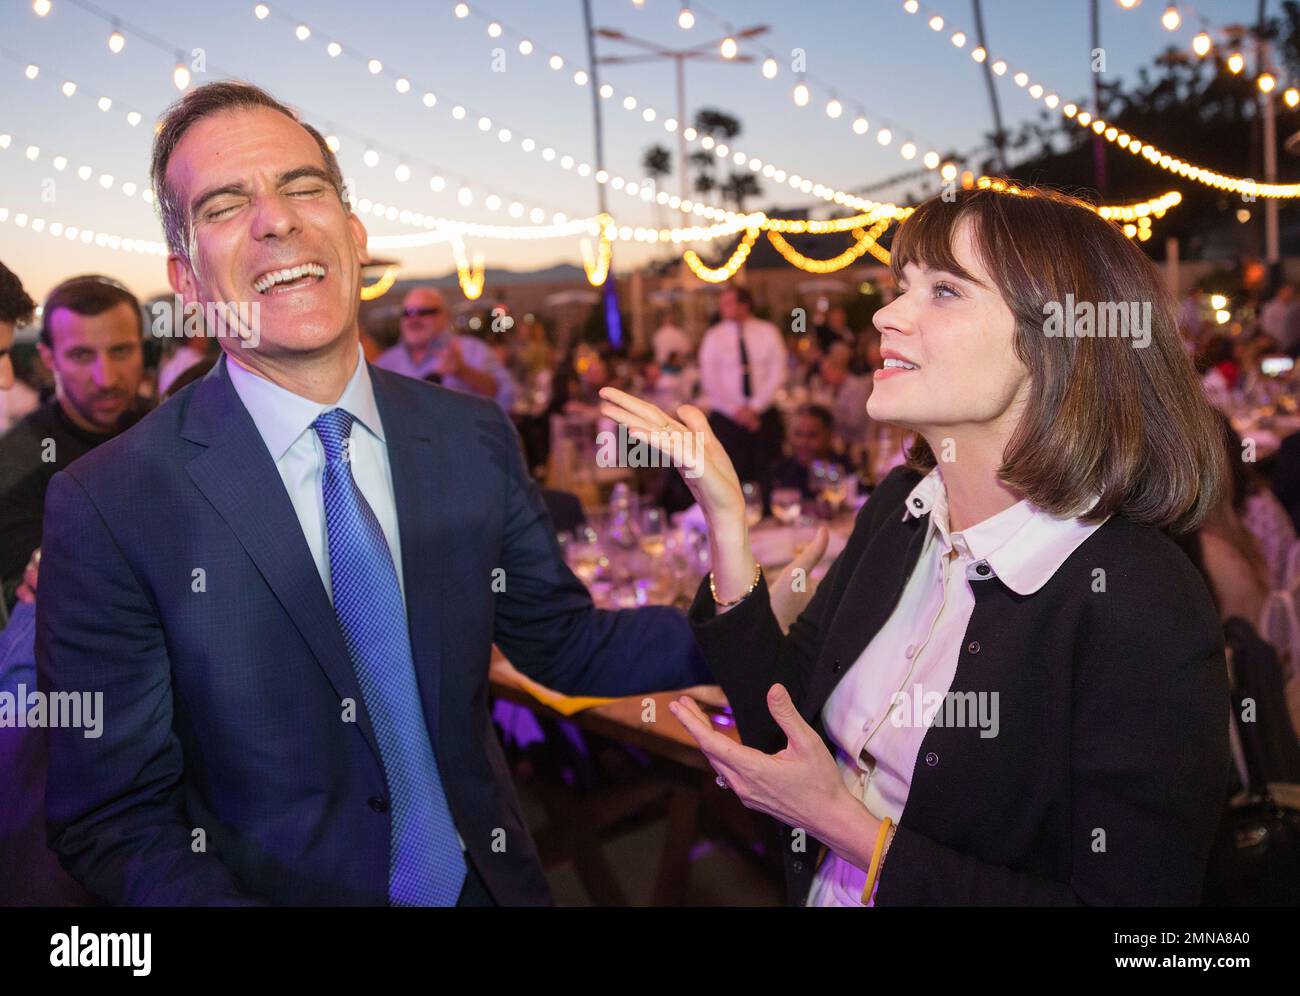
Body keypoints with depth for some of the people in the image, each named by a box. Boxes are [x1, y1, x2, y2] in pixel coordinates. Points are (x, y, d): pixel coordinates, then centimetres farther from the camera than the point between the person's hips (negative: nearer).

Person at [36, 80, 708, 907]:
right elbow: (112, 819, -14)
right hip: (278, 888, -3)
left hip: (491, 879, 4)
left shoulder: (476, 438, -7)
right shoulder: (110, 506, -18)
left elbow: (566, 645, 1)